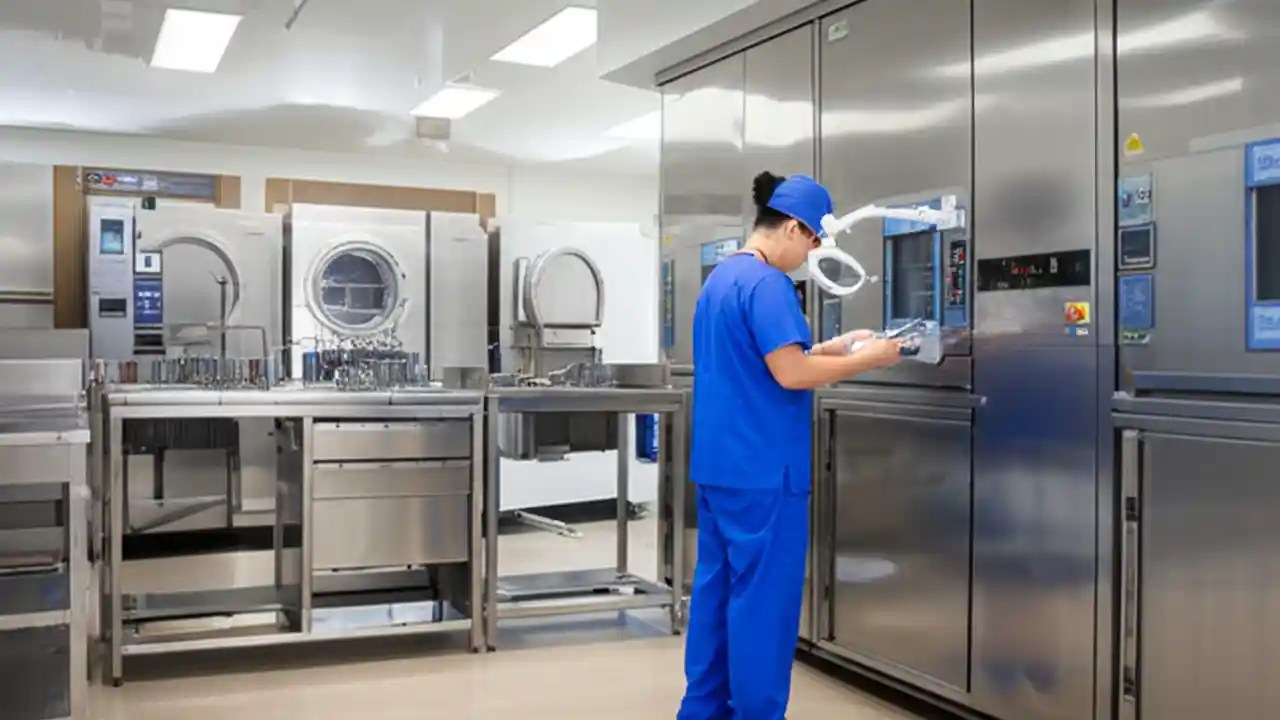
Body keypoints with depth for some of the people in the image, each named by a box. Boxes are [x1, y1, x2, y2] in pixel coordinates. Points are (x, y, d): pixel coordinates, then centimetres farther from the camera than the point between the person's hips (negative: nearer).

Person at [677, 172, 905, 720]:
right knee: (762, 596, 0)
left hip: (717, 462, 10)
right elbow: (789, 373, -20)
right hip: (761, 468, -9)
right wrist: (866, 360, -10)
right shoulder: (766, 283, -16)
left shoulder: (719, 278, 15)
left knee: (717, 587, 14)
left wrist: (829, 348, 14)